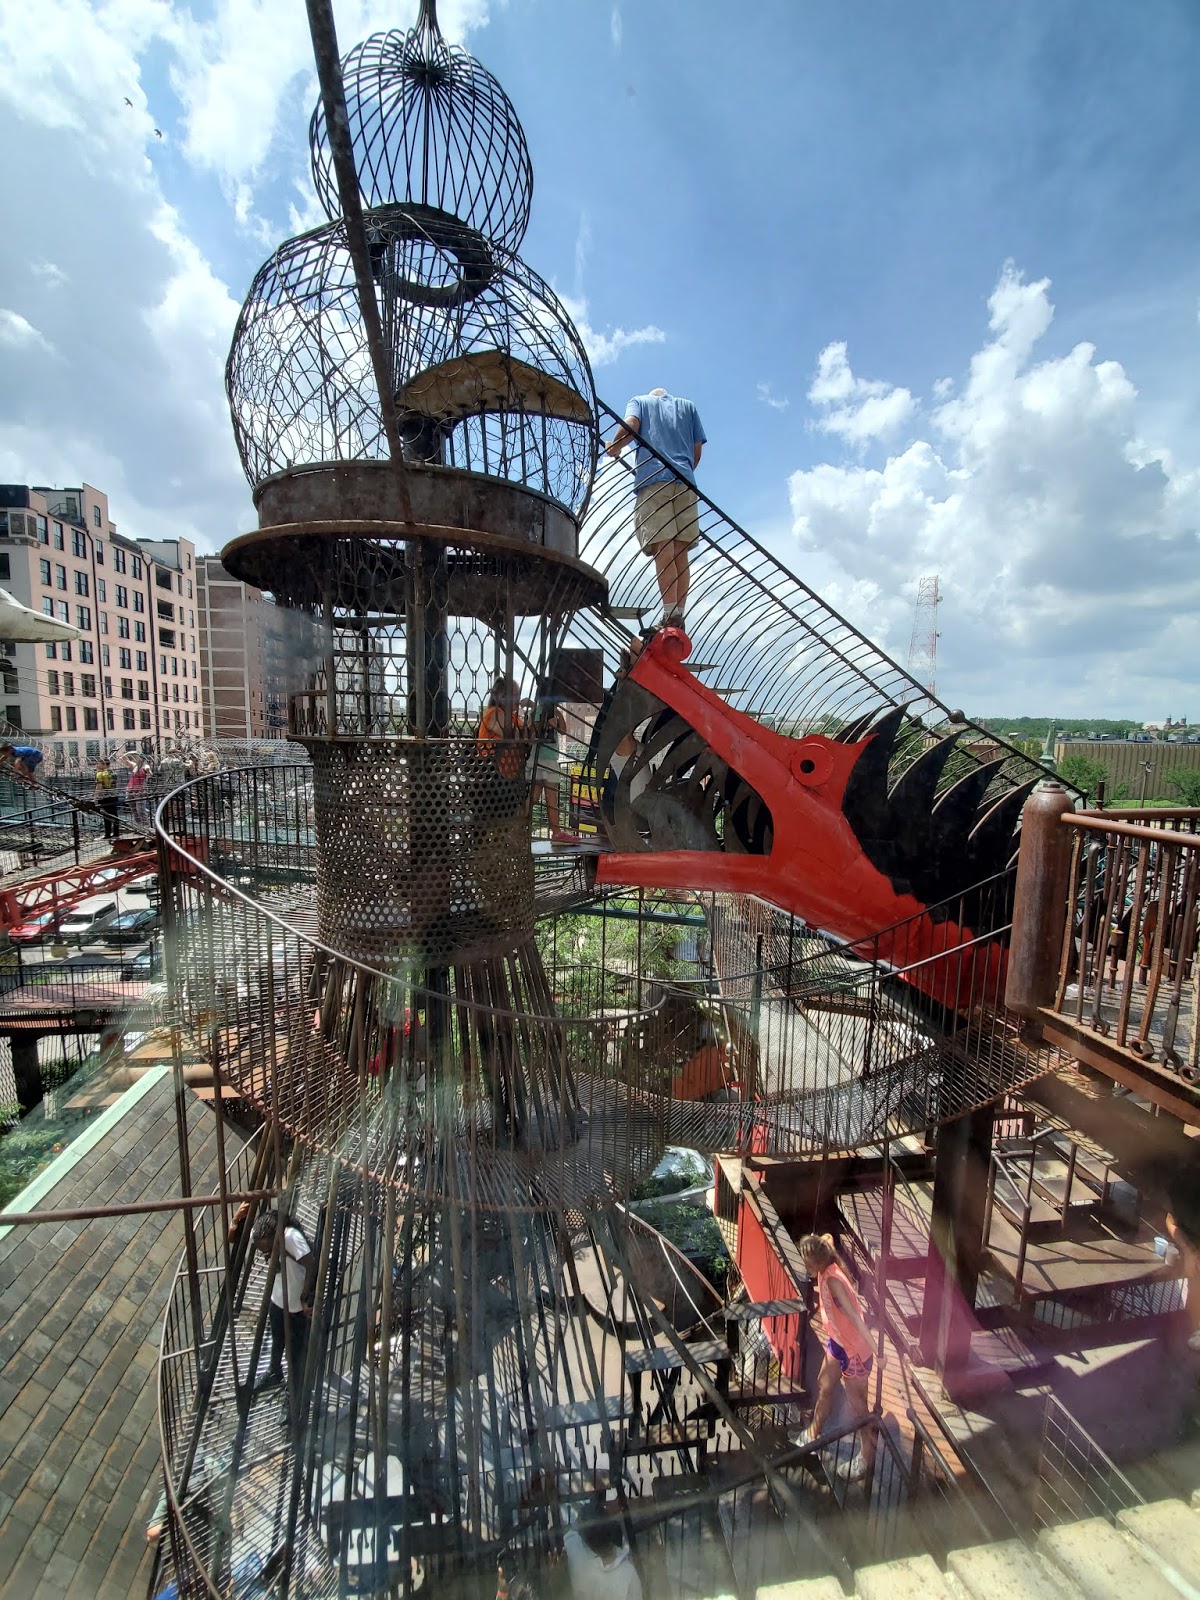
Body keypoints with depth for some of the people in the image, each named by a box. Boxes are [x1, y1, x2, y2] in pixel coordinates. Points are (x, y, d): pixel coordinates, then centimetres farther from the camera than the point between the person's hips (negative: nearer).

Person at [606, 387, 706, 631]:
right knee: (680, 553, -1)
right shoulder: (687, 406, 29)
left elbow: (630, 425, 0)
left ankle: (670, 614, -28)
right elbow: (697, 450, 21)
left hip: (652, 478, -3)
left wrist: (614, 446, 16)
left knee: (663, 549, -15)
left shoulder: (640, 401, 22)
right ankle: (680, 616, -11)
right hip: (685, 482, 3)